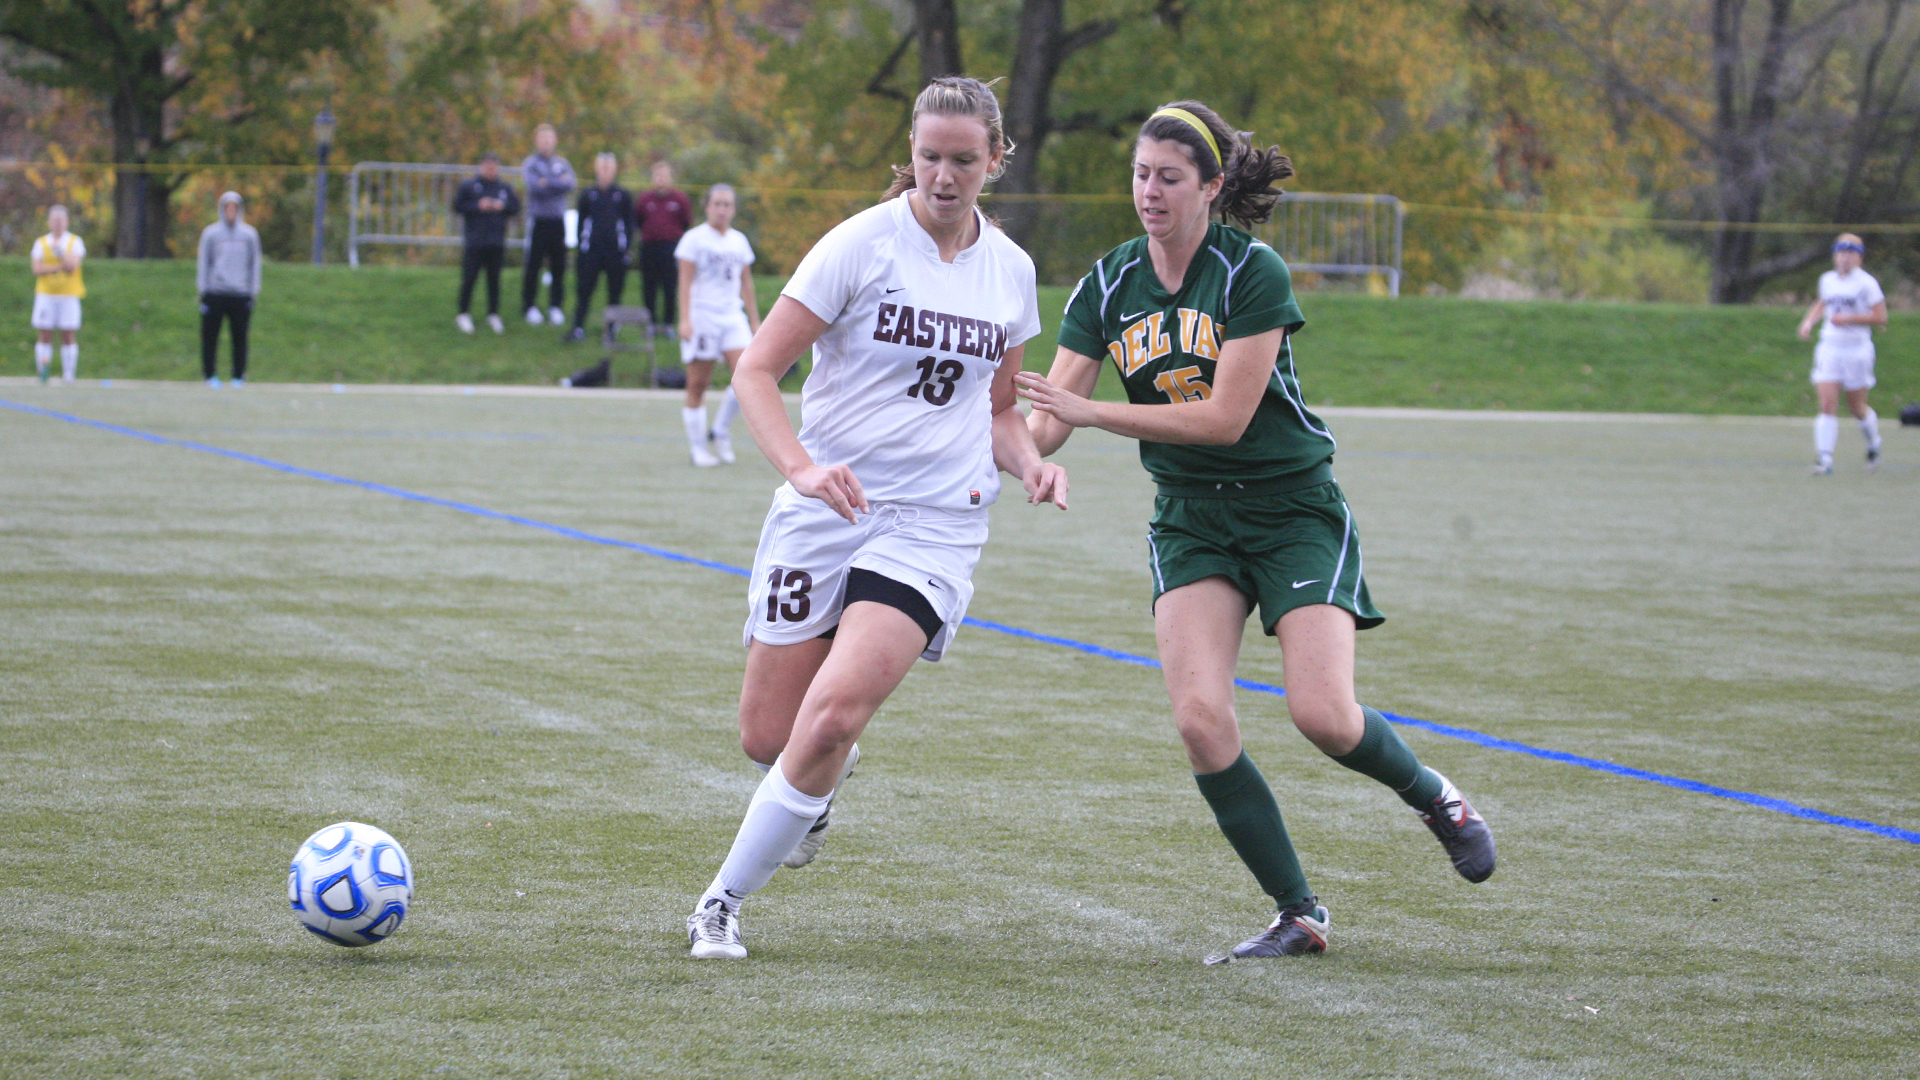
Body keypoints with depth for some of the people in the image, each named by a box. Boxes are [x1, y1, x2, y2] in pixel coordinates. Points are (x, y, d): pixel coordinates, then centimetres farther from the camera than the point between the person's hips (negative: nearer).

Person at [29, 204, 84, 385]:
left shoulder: (74, 242, 6)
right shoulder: (41, 243, 9)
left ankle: (68, 374, 1)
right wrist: (60, 267, -9)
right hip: (46, 295, 1)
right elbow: (37, 269, -3)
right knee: (45, 335, -2)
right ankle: (42, 374, 2)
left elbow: (72, 266, -9)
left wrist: (58, 248, -9)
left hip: (69, 295, -1)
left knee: (68, 336, -2)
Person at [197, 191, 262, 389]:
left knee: (240, 338, 0)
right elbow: (204, 263, 7)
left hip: (241, 295, 1)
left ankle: (239, 376, 7)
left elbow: (254, 264, 12)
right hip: (215, 294, -1)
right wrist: (204, 289, 1)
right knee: (210, 337, -1)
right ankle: (210, 375, 7)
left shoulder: (249, 235, 8)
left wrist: (253, 290, 5)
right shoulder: (210, 234, 5)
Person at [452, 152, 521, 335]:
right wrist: (477, 207, -13)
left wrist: (502, 207, -7)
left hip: (497, 243, 3)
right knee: (469, 278, -1)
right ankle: (463, 315, 11)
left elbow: (515, 207, 11)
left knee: (494, 279, 8)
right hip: (474, 242, -3)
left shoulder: (505, 188, 7)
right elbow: (458, 206, -3)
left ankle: (493, 315, 19)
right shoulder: (469, 186, -1)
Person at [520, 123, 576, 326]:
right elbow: (533, 186, -17)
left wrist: (547, 182, -12)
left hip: (558, 220, 3)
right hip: (538, 220, -3)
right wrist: (558, 182, -10)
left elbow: (570, 185, -7)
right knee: (533, 265, -2)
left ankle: (555, 307, 12)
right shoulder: (530, 163, 1)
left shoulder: (562, 164, 11)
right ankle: (530, 307, 5)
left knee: (558, 266, 3)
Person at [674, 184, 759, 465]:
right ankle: (697, 446, 6)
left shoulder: (739, 241, 14)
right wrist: (685, 319, -14)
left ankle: (721, 431, 5)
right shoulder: (694, 239, -1)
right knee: (697, 385, -3)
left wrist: (755, 322, 18)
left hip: (733, 316, 4)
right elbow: (685, 281, -5)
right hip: (701, 316, -4)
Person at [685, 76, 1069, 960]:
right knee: (767, 737, 0)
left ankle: (724, 902, -4)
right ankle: (822, 783, 40)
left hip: (934, 527, 1)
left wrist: (1029, 462, 0)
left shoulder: (1010, 270, 7)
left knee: (833, 714, -20)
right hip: (826, 508, -1)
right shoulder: (863, 243, -7)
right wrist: (800, 465, -25)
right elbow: (756, 368, -9)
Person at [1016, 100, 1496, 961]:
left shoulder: (1253, 274, -16)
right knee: (1200, 717, -16)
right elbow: (1050, 417, -6)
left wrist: (1088, 411, -25)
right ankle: (1299, 914, -2)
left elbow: (1226, 416, -22)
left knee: (1323, 715, -16)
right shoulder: (1108, 287, -1)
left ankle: (1431, 795, 19)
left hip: (1293, 509, -4)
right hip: (1190, 522, 4)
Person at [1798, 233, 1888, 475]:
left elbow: (1881, 317, -11)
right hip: (1829, 347, 3)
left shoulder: (1866, 283, -7)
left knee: (1856, 407, 7)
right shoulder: (1827, 280, 9)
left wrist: (1848, 319, -18)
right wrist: (1809, 321, 10)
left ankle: (1873, 443, 37)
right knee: (1827, 405, -10)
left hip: (1857, 349, -3)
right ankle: (1824, 459, -13)